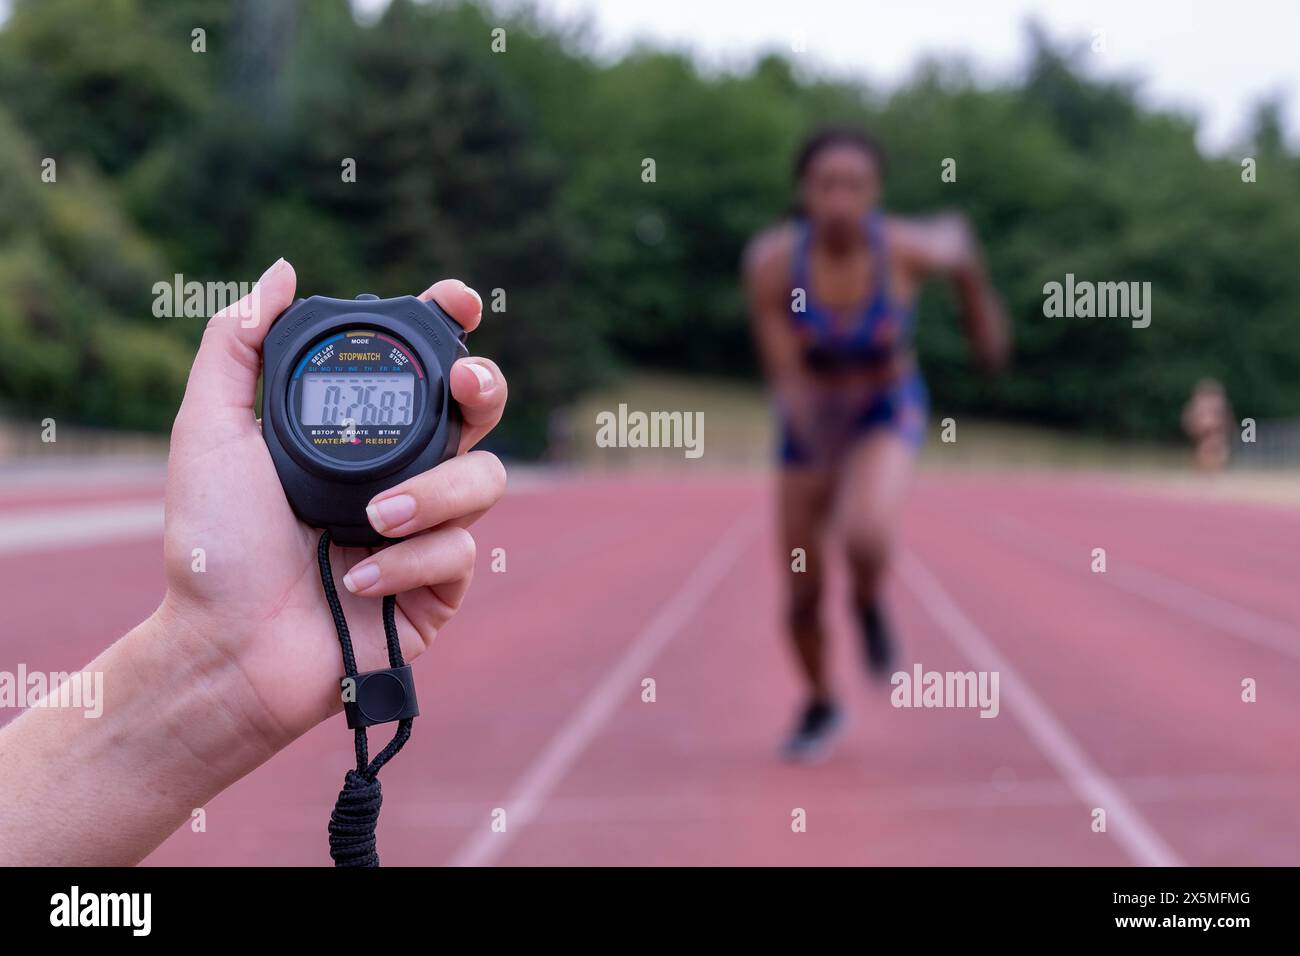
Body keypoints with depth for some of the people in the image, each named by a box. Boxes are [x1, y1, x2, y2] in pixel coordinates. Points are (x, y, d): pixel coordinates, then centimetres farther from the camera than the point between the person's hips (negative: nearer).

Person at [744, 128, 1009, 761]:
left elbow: (956, 243, 0)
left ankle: (869, 606, 5)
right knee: (802, 595, 6)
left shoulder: (906, 248, -25)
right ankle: (819, 704, 38)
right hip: (811, 422, 2)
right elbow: (785, 375, -23)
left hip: (889, 414, -1)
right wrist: (813, 433, -40)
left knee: (866, 532, -33)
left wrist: (981, 312, 13)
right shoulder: (771, 261, -24)